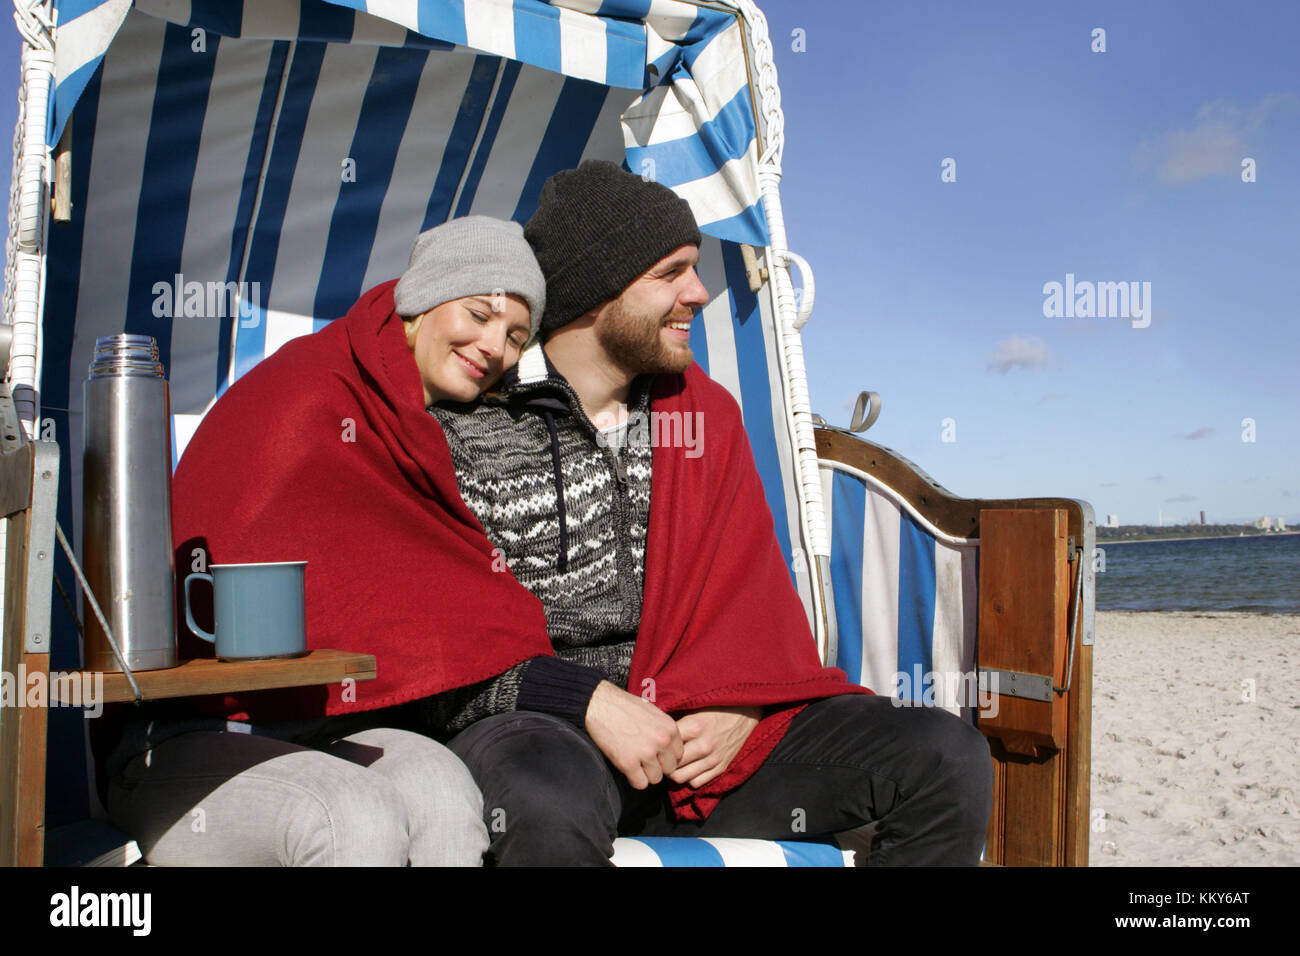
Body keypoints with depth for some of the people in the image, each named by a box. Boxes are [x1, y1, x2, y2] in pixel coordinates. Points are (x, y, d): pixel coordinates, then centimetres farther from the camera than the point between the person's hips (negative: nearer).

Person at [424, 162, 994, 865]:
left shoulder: (706, 410, 15)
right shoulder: (459, 425, -2)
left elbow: (750, 585, 12)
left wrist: (740, 701, -8)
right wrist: (589, 700, -18)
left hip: (696, 727, 5)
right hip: (536, 723, -4)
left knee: (949, 759, -13)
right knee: (552, 802, -41)